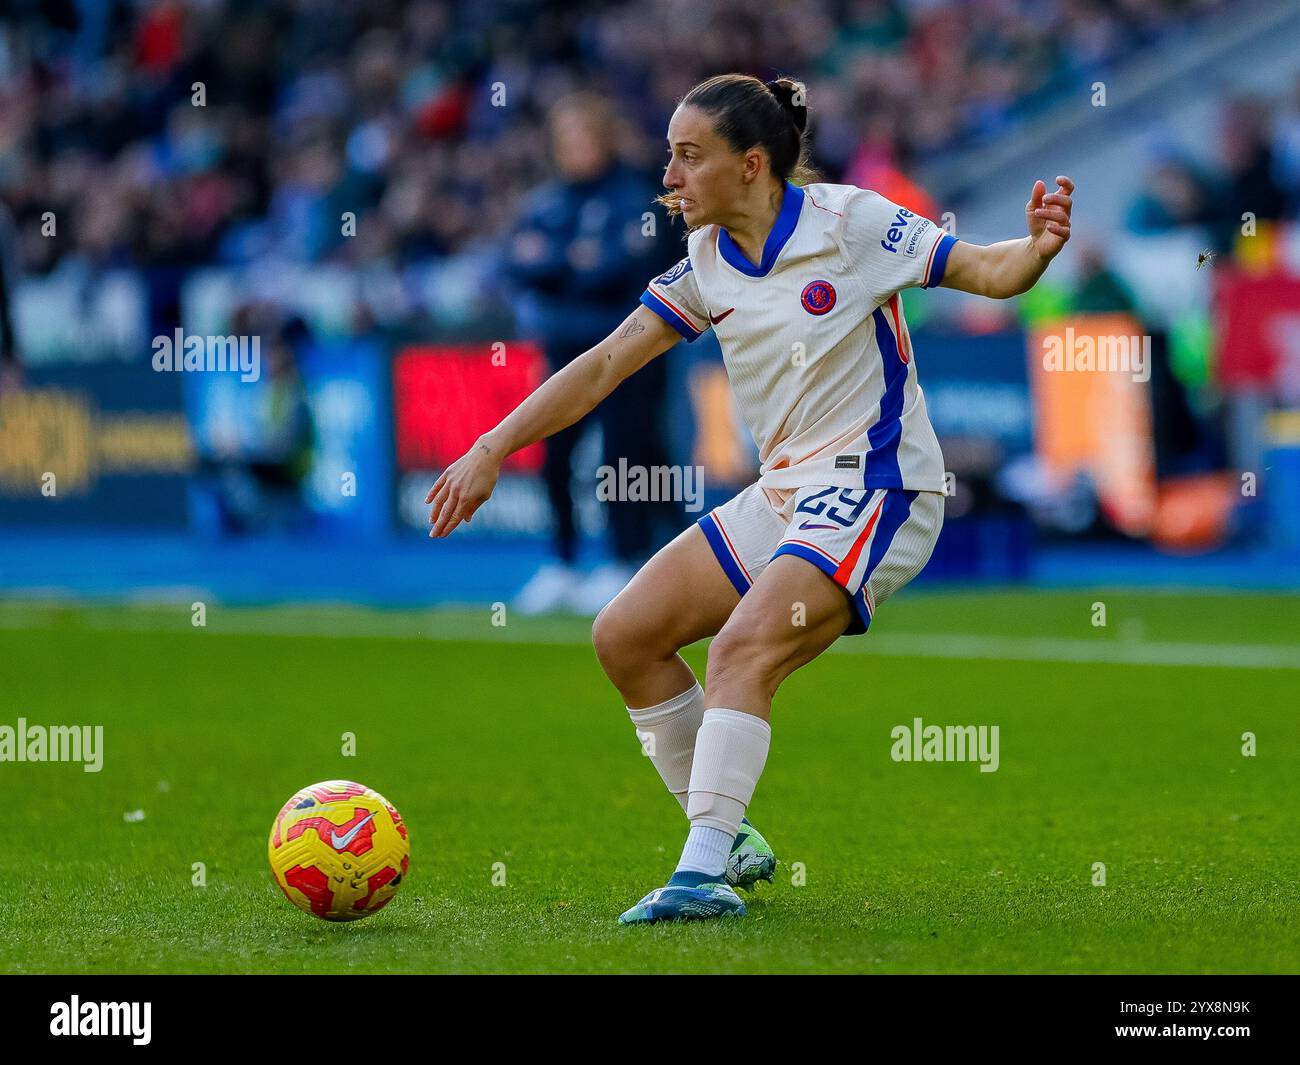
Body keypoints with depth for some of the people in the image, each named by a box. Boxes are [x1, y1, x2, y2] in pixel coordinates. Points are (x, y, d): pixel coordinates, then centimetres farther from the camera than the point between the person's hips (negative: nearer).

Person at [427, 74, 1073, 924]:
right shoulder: (706, 265, 6)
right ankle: (729, 840, 12)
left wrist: (1038, 248, -34)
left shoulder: (849, 222, -11)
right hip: (785, 495, 8)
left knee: (743, 647, -28)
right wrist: (491, 452, 4)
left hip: (876, 491, -8)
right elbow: (606, 364, 8)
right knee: (625, 635, 2)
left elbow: (984, 271, -11)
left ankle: (706, 875, -32)